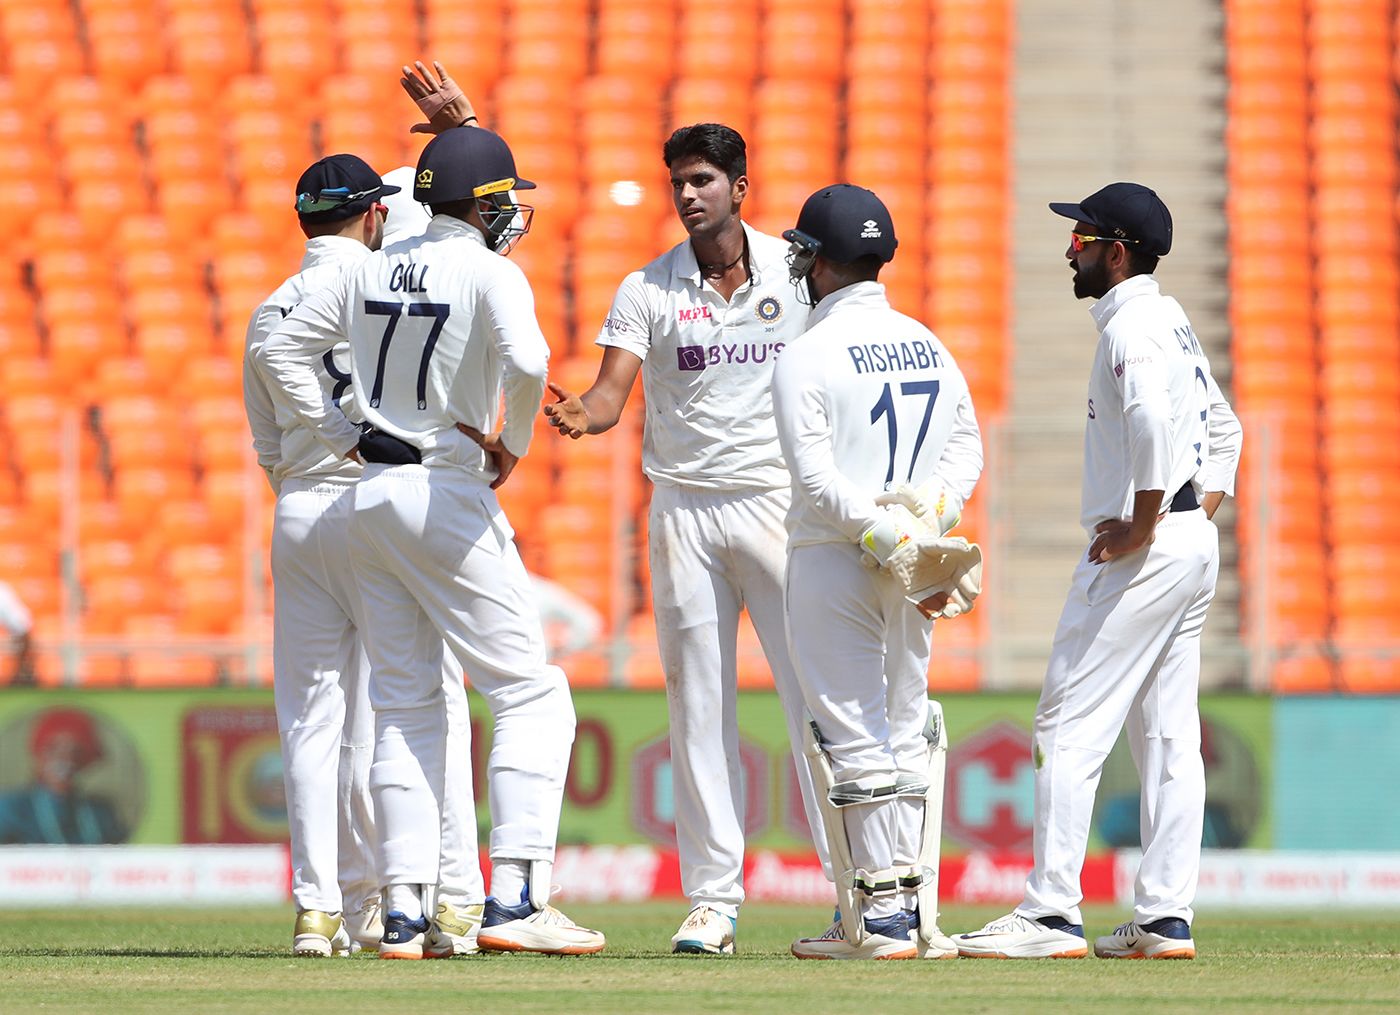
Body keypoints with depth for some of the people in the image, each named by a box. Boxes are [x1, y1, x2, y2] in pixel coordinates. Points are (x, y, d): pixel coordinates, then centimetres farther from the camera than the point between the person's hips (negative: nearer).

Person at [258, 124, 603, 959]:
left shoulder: (376, 270, 10)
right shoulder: (488, 273, -11)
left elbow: (284, 348, 15)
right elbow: (526, 361, -28)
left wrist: (343, 437, 14)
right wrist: (514, 444, -11)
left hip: (371, 493, 7)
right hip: (448, 493, -7)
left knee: (405, 706, 11)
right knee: (532, 695, -2)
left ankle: (405, 911, 6)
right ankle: (514, 899, -12)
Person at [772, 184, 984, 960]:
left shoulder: (807, 357, -10)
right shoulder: (928, 344, 11)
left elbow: (817, 479, -18)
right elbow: (967, 443, 10)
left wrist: (892, 539, -19)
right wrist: (928, 515, -3)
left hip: (833, 566, -6)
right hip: (910, 571, 6)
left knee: (853, 741, -3)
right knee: (906, 733, 12)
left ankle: (882, 915, -6)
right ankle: (917, 914, 12)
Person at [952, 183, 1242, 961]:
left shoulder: (1130, 329, -13)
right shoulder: (1174, 325, 18)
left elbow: (1153, 420, -31)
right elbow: (1224, 428, 27)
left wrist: (1142, 526, -24)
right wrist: (1200, 510, 17)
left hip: (1144, 551, -10)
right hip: (1194, 545, 10)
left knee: (1071, 729, -8)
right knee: (1167, 736, 9)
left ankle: (1053, 916, -11)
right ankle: (1166, 920, 7)